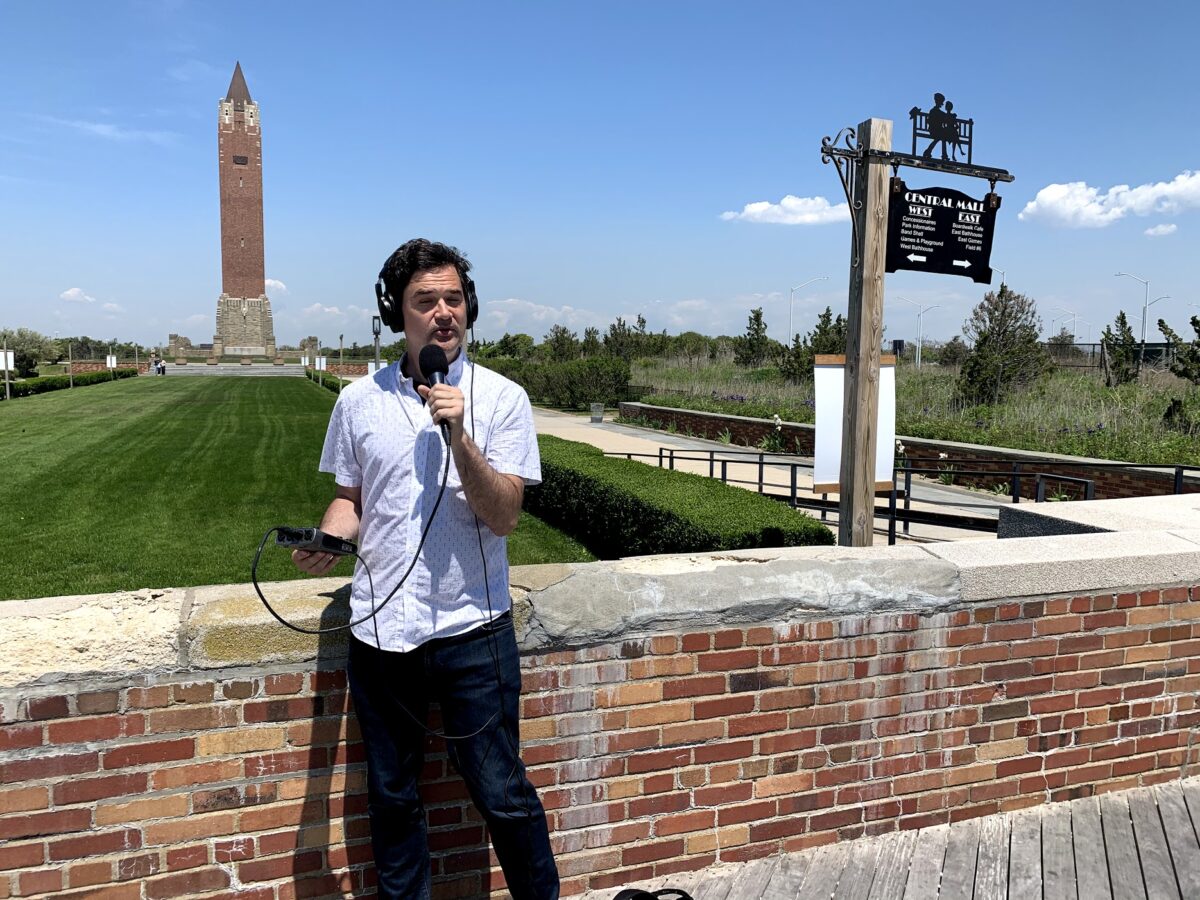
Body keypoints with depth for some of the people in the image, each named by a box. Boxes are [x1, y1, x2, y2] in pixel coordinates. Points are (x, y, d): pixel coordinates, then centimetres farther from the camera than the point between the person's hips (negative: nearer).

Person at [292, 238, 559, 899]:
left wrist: (459, 437, -23)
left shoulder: (501, 399, -5)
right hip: (380, 630, 3)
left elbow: (503, 516, -12)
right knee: (391, 797, 18)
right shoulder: (359, 401, 3)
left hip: (473, 629, -3)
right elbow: (351, 497, 14)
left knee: (501, 795, 8)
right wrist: (327, 538, -6)